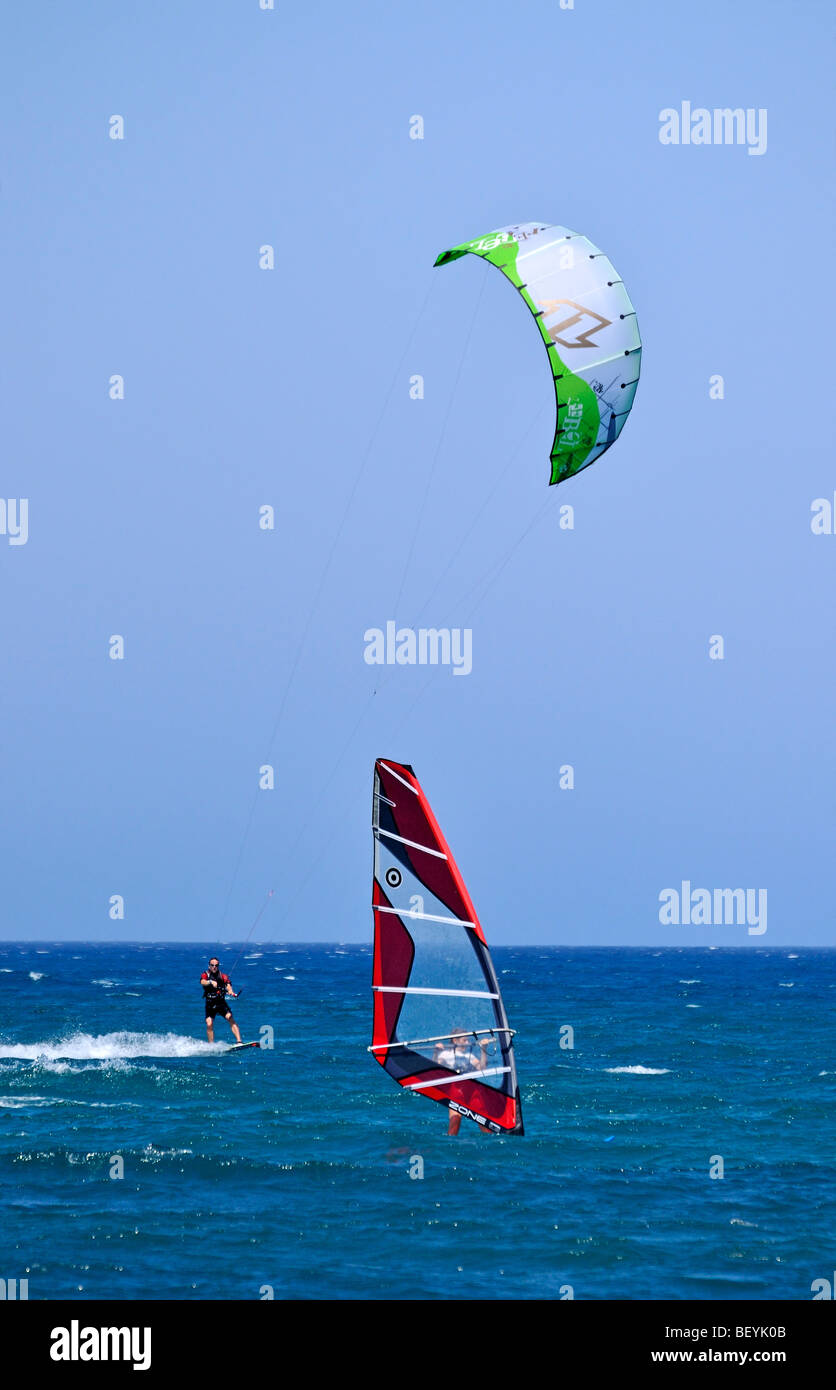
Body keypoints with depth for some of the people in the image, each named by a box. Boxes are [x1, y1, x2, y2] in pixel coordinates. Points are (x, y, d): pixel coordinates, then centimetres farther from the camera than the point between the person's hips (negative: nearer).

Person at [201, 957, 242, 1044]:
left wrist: (230, 991, -40)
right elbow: (203, 982, -23)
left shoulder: (223, 976, 0)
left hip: (221, 1003, 0)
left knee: (230, 1018, -19)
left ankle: (239, 1041, -23)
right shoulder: (206, 975, -1)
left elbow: (228, 985, -17)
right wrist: (211, 982, -45)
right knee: (209, 1024, -14)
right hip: (210, 1004, 0)